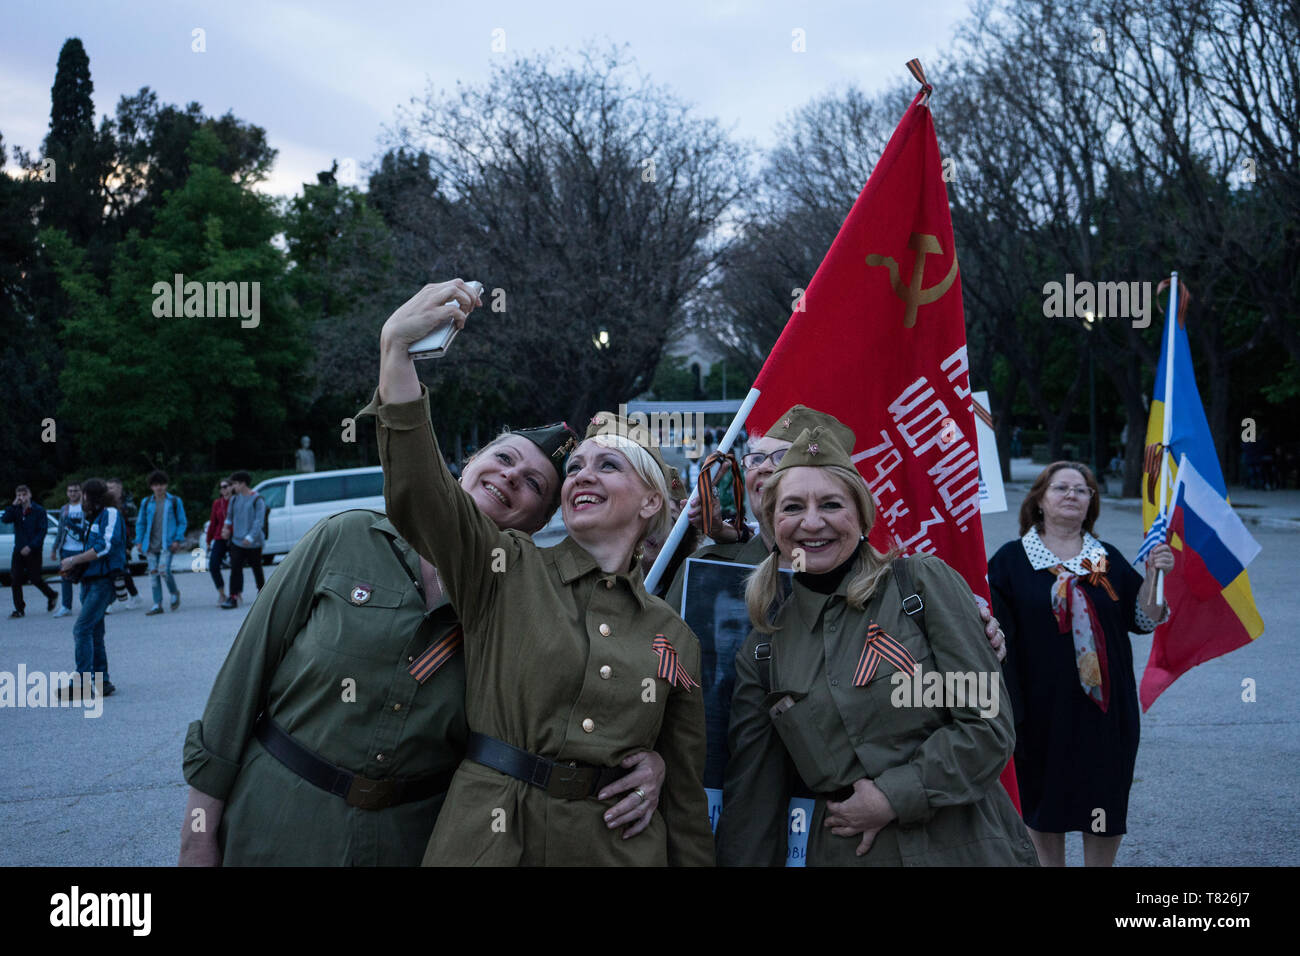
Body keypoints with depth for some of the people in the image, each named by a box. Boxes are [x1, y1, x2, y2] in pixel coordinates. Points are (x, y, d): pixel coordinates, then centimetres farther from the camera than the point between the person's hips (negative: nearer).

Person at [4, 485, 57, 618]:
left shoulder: (39, 511, -6)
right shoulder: (16, 510, 7)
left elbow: (43, 531, -11)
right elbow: (5, 520, -10)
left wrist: (30, 546, -18)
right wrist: (13, 505, -17)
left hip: (34, 551, -4)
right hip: (18, 551, 4)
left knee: (35, 577, 0)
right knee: (15, 579, -2)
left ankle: (52, 596, 26)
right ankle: (19, 609, 6)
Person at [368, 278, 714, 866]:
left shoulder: (674, 637, 6)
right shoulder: (508, 571, -1)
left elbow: (685, 794, 9)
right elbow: (418, 493, -18)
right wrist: (396, 344, -27)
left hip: (618, 847, 2)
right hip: (491, 837, -2)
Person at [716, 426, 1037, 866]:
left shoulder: (926, 582, -6)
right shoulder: (763, 652, 2)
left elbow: (990, 725, -10)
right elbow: (750, 802, 4)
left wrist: (894, 797, -15)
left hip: (966, 846, -2)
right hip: (843, 852, 2)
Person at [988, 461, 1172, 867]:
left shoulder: (1109, 560, 8)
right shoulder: (1011, 560, -2)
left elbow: (1143, 619, 2)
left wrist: (1154, 574, -12)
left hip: (1104, 705, 2)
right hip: (1043, 707, -2)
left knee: (1105, 801, 9)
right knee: (1044, 798, 9)